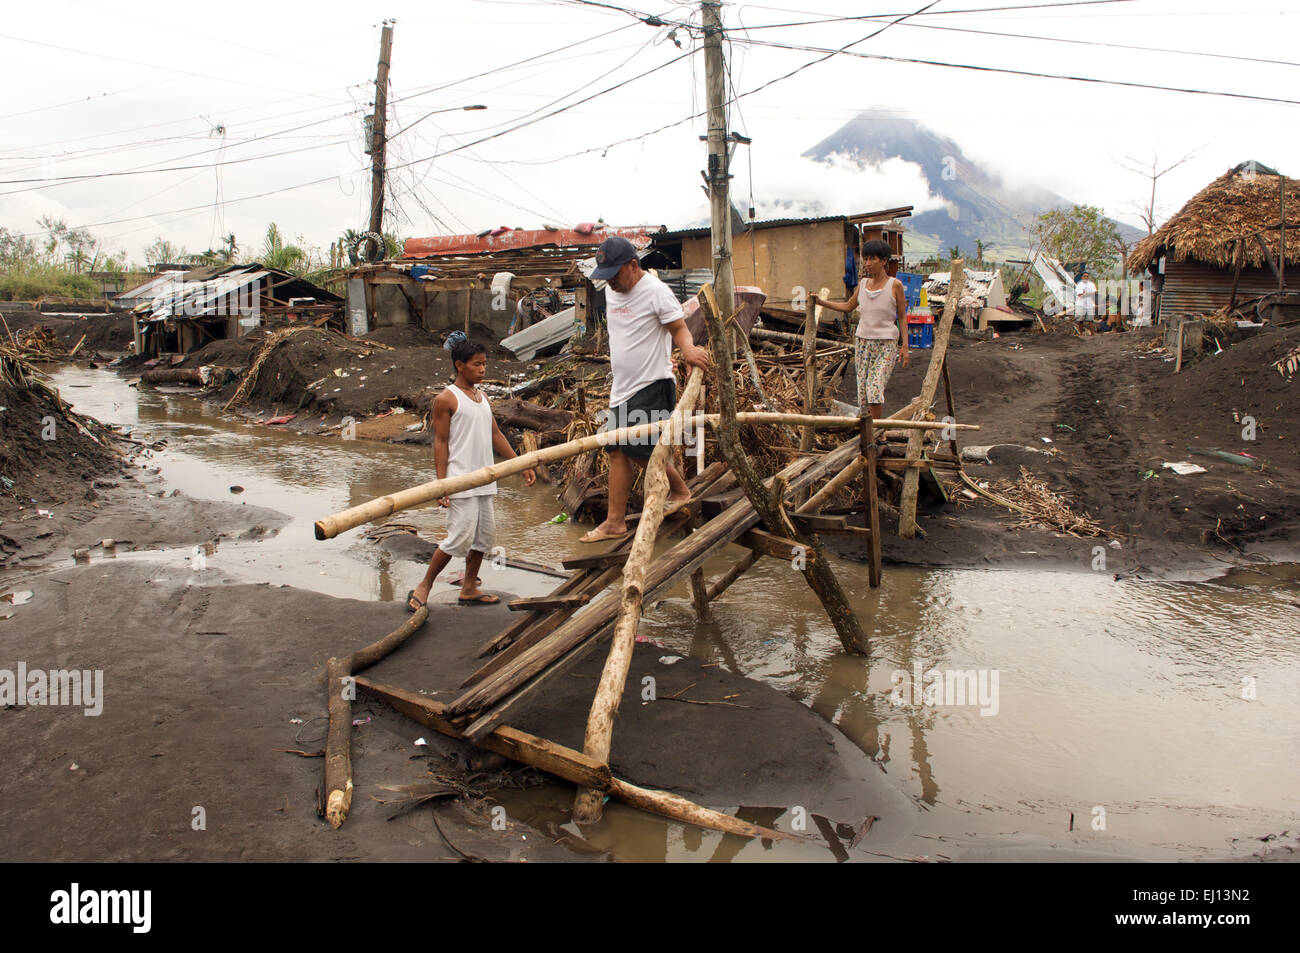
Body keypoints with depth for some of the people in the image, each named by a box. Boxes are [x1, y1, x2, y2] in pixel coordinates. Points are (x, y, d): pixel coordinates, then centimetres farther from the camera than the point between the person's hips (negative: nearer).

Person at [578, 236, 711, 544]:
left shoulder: (655, 291, -13)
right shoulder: (611, 290, 10)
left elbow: (679, 327, -13)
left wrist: (688, 349, -32)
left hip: (653, 386, -8)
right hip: (623, 388, 8)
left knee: (639, 449, -11)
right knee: (617, 450, 4)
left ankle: (680, 490, 16)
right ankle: (615, 521, 9)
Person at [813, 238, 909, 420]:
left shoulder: (895, 285, -5)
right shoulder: (863, 283, 7)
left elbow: (902, 317, 0)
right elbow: (848, 306, 21)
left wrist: (905, 346, -6)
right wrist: (821, 302, 12)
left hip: (886, 344, -4)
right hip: (863, 342, 5)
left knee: (875, 390, -15)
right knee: (862, 390, 4)